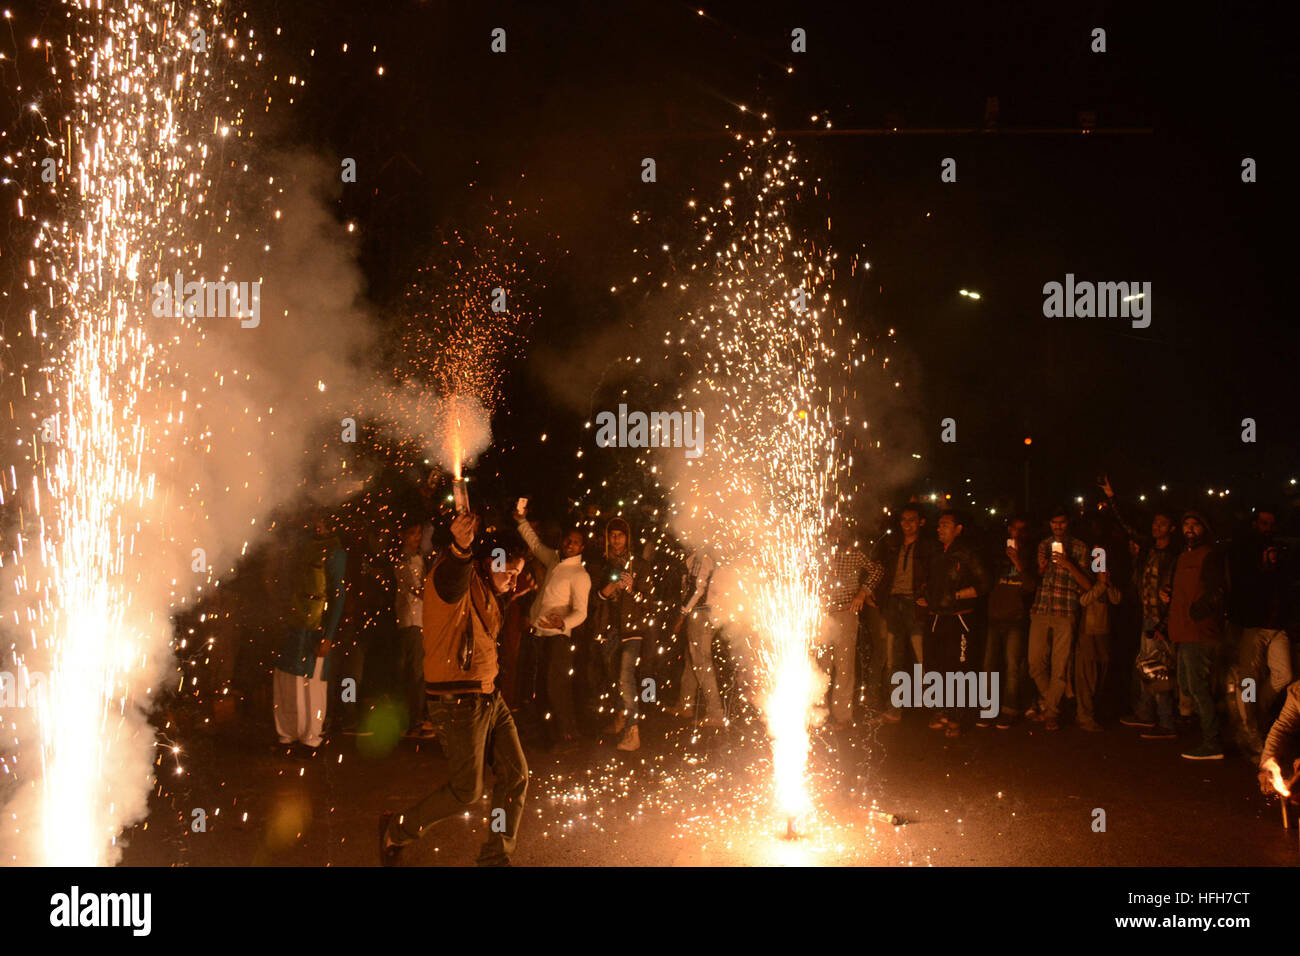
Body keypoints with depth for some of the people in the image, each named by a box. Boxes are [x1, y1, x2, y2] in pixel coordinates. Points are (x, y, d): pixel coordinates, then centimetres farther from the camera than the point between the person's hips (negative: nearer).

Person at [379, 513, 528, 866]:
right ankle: (396, 829, 20)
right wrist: (460, 545, -66)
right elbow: (449, 577, -44)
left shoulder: (485, 591, 15)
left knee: (515, 776, 9)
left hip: (488, 696, 10)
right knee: (466, 791, -3)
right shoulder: (460, 577, -16)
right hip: (457, 701, -9)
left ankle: (496, 857, 24)